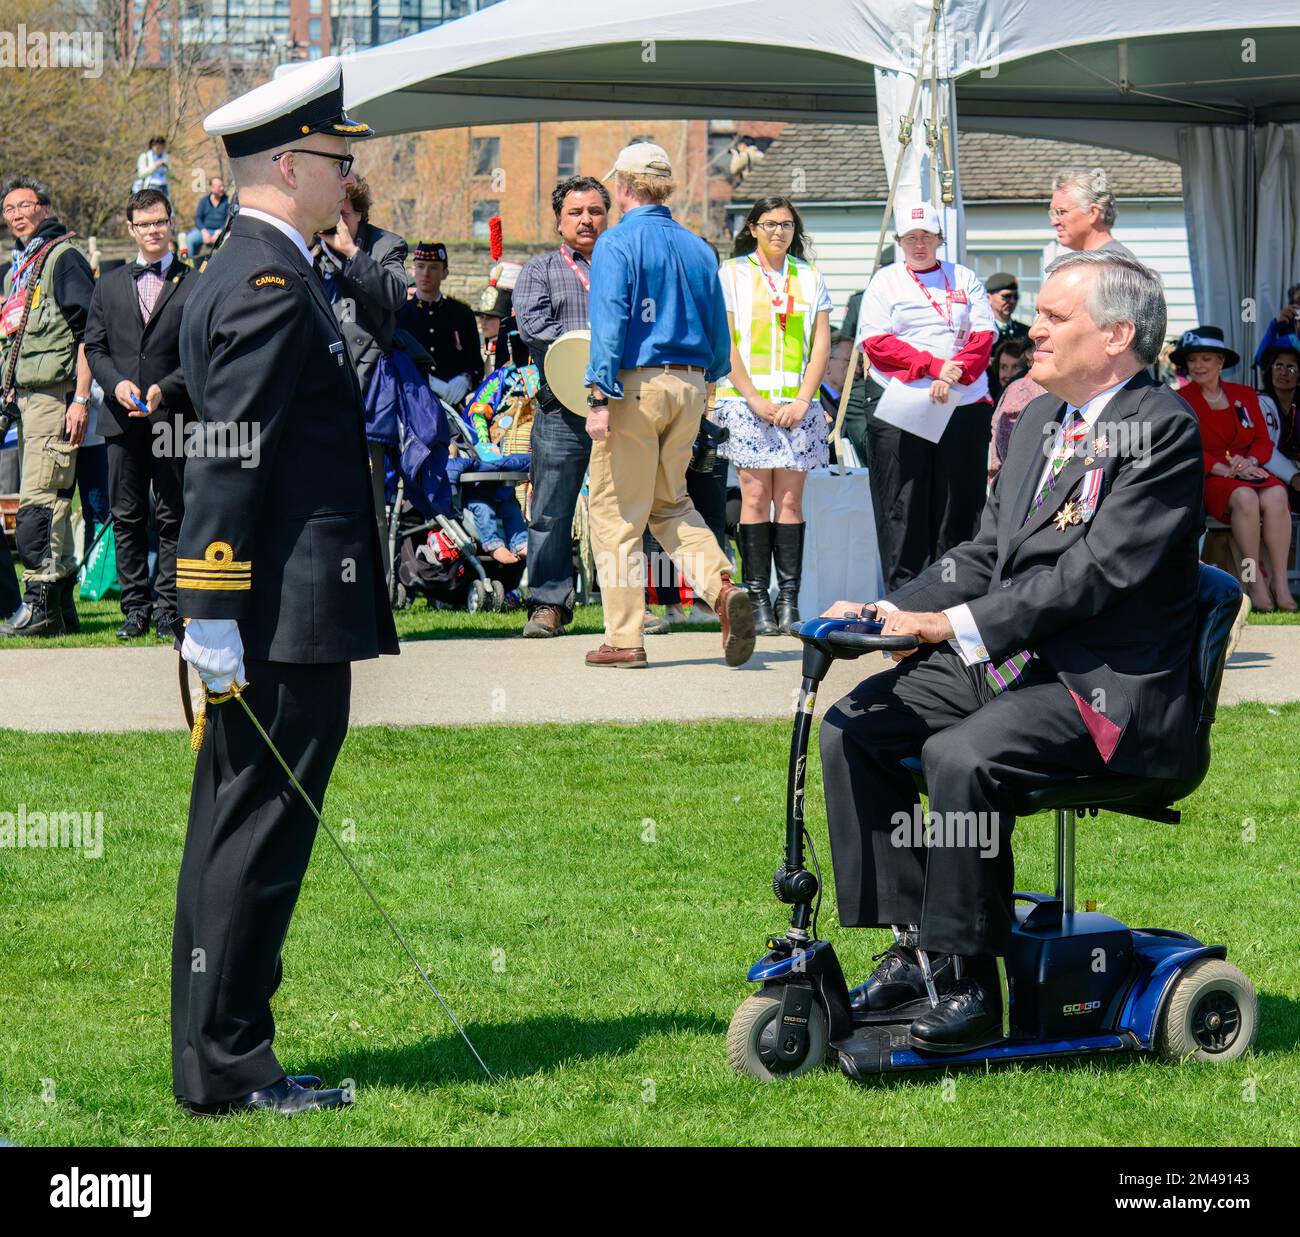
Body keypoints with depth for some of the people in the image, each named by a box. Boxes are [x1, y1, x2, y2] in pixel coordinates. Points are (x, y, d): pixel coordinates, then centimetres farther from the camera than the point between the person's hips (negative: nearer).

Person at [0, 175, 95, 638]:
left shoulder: (63, 257, -6)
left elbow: (87, 333, -12)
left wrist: (81, 399, -18)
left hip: (53, 395, -9)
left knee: (38, 499, -13)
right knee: (52, 501, 9)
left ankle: (40, 601, -13)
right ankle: (61, 605, 12)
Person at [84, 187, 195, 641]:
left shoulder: (195, 285, 2)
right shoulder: (110, 285, 14)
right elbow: (94, 347, 12)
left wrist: (164, 388, -14)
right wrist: (117, 384, -7)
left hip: (174, 417, -3)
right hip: (122, 417, 3)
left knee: (173, 517, 0)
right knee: (126, 517, 5)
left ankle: (169, 609, 3)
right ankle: (135, 607, 10)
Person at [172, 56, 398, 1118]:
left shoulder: (234, 273, 17)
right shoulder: (273, 283, -15)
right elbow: (229, 455, -21)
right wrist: (215, 616, -23)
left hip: (263, 610, 11)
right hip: (287, 614, -11)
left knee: (234, 828, 13)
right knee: (259, 836, -5)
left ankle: (215, 1059, 20)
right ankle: (227, 1067, -1)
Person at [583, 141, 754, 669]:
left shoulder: (617, 244, -7)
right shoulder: (698, 248, 11)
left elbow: (609, 323, -15)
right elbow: (719, 332, 15)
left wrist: (600, 396, -17)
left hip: (636, 386, -6)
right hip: (689, 387, 6)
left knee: (617, 511, 1)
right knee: (670, 502, 19)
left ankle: (624, 639, 1)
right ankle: (722, 588, -5)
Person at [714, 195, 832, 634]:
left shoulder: (809, 277, 13)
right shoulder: (732, 274, 6)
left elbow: (821, 344, 8)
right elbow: (725, 343, 0)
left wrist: (803, 400, -5)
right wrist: (753, 398, -9)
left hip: (797, 404, 2)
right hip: (747, 401, -2)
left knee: (790, 499, -2)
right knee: (756, 497, -6)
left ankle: (789, 601, -2)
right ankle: (758, 602, -4)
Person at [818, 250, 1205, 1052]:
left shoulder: (1162, 429, -13)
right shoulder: (1040, 421, 16)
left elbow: (1095, 571, -21)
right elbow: (987, 553, 18)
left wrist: (955, 624, -22)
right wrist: (892, 613, 2)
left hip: (1108, 686, -9)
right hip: (1009, 661, 9)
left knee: (963, 755, -31)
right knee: (853, 727, -3)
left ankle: (965, 980, -19)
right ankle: (913, 944, 1)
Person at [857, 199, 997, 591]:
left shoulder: (965, 279, 15)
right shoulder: (885, 281, 10)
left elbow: (984, 335, 5)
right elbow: (877, 343, -2)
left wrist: (956, 372, -14)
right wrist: (936, 366, -13)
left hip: (964, 407, 2)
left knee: (959, 506, 0)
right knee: (902, 508, -4)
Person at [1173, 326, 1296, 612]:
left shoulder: (1245, 395, 17)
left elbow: (1263, 441, 12)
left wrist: (1250, 461, -11)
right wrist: (1224, 469, -17)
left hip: (1249, 471, 3)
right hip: (1209, 479, -3)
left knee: (1275, 495, -31)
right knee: (1244, 497, -36)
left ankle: (1279, 580, -32)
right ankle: (1254, 578, -28)